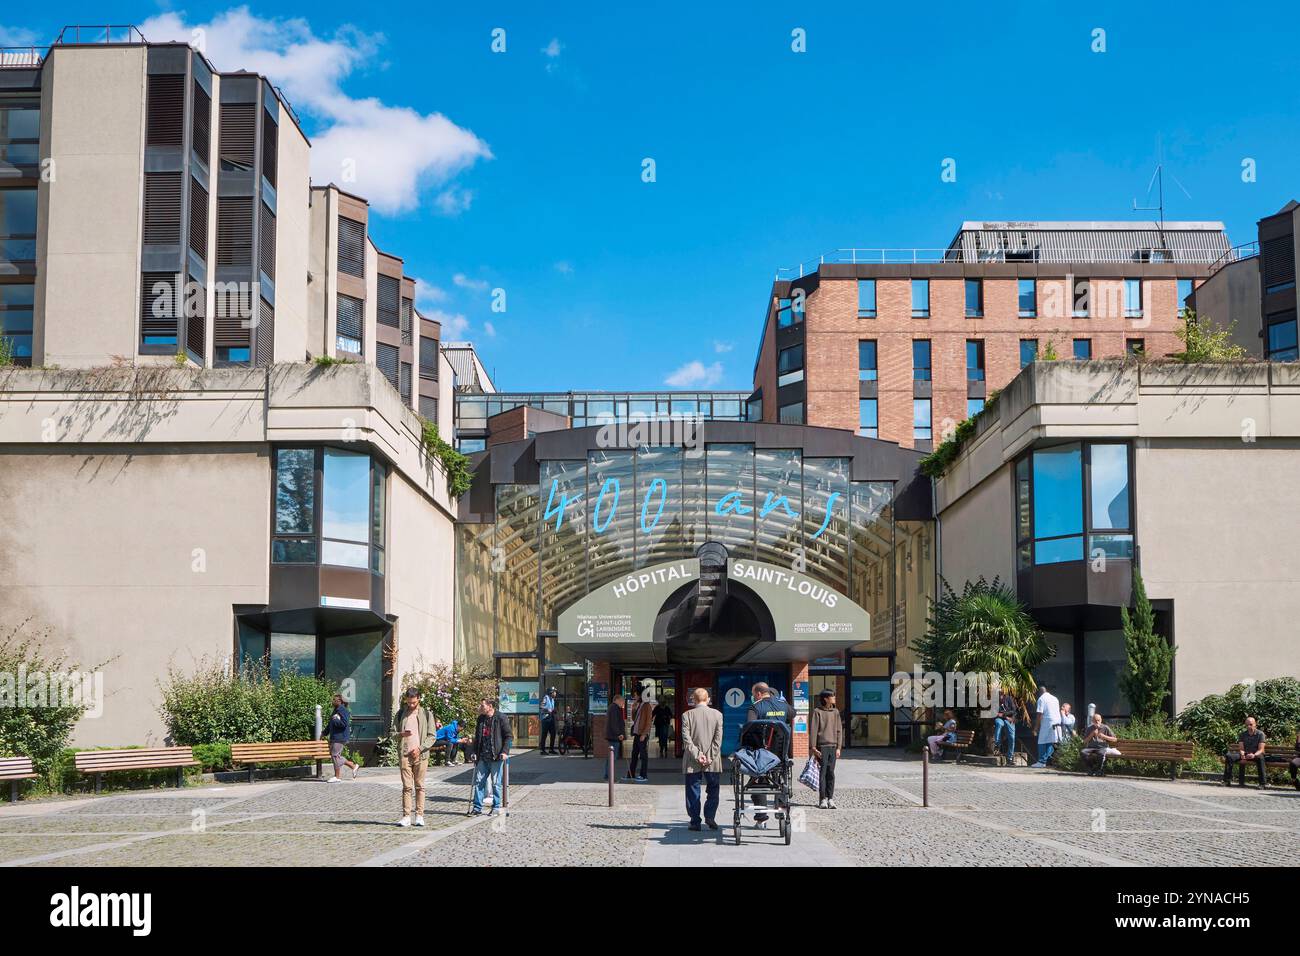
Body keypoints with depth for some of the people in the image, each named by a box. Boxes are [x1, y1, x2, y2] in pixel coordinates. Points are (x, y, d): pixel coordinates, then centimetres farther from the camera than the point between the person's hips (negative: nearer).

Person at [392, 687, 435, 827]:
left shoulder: (426, 715, 5)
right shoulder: (400, 714, 10)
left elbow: (431, 736, 3)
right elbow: (393, 733, 9)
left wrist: (419, 748, -9)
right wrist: (401, 734, -13)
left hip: (420, 754, -1)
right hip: (404, 754, 1)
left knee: (419, 786, 2)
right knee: (407, 786, -3)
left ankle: (419, 816, 6)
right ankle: (406, 816, -4)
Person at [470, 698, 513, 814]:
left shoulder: (501, 718, -6)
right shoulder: (480, 719, 12)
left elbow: (509, 736, -6)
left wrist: (505, 751, -15)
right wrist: (475, 752, 13)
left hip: (496, 757, -6)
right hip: (483, 757, 6)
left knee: (496, 783, 1)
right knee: (479, 781, 4)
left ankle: (496, 807, 12)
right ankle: (477, 807, 9)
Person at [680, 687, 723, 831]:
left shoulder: (687, 715, -3)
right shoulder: (717, 714, 0)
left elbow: (686, 738, -9)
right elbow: (718, 738, -5)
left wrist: (697, 754, -8)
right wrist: (711, 757, -5)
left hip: (692, 762, -1)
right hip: (712, 762, 1)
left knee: (693, 792, 7)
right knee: (712, 791, 12)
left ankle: (695, 822, 6)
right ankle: (710, 816, -3)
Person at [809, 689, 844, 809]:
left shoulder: (835, 712, 12)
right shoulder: (818, 712, -1)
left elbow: (839, 730, 13)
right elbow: (813, 730, -4)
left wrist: (839, 747, 6)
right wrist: (813, 747, -9)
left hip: (833, 746, 4)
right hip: (822, 747, -4)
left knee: (831, 773, 3)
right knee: (822, 773, -5)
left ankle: (830, 799, 7)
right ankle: (823, 799, -1)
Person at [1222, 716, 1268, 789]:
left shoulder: (1260, 734, -3)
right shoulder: (1243, 735, 8)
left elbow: (1261, 750, -11)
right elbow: (1241, 749, 0)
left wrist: (1254, 755, -33)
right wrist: (1242, 755, -25)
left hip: (1255, 754, -3)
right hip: (1245, 754, 3)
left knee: (1260, 758, -41)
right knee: (1229, 756, -23)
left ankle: (1263, 783, -41)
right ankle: (1227, 781, -22)